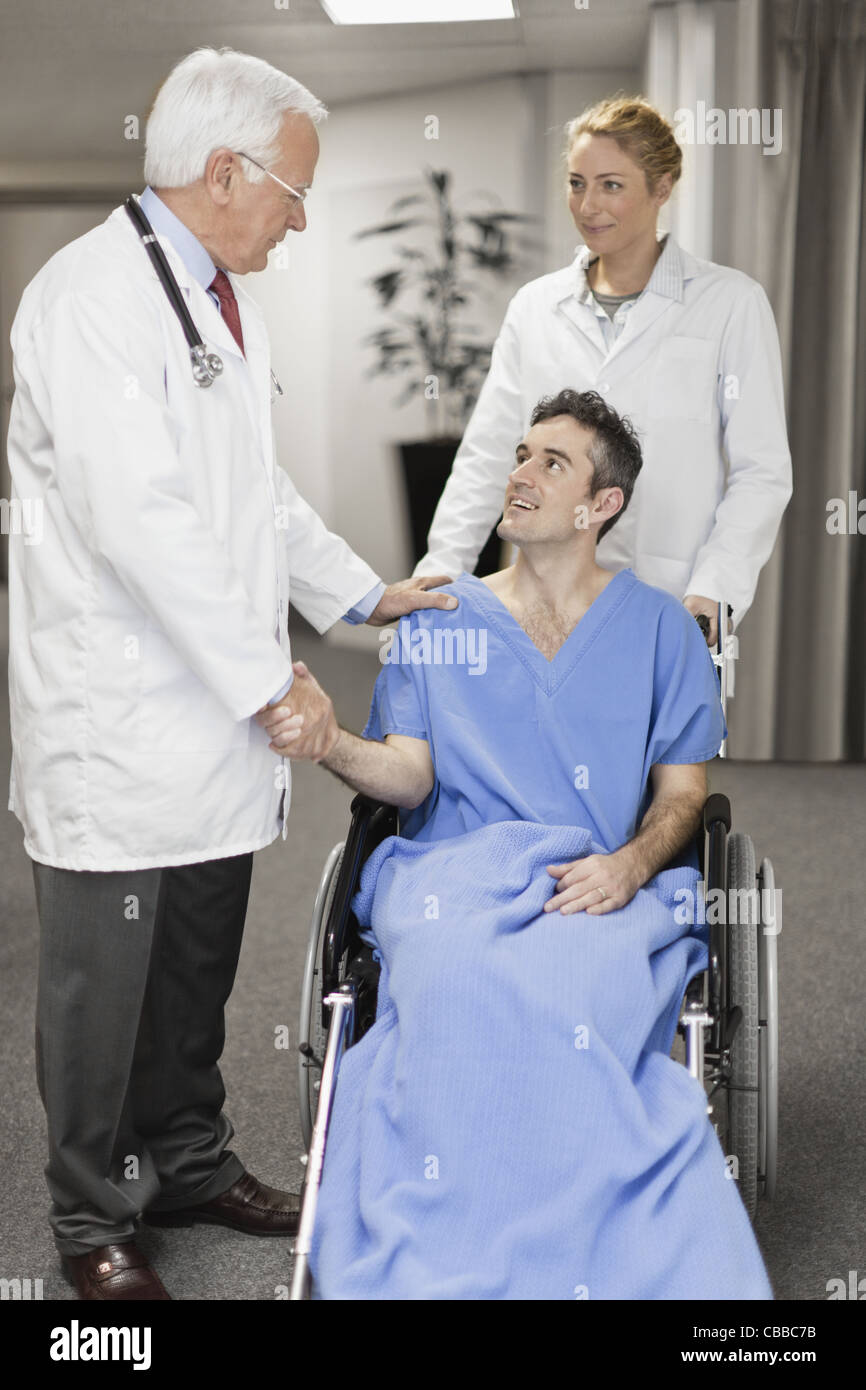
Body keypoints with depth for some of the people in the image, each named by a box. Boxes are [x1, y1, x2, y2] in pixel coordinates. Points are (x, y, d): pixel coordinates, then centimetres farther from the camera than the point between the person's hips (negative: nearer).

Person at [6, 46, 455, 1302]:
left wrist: (361, 594, 15)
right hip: (116, 719, -8)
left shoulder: (224, 298, 15)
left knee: (197, 970, 19)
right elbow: (140, 521, -24)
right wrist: (269, 679, -21)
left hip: (215, 713, 9)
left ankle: (188, 1162, 36)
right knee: (103, 985, 6)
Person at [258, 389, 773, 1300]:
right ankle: (442, 1268, -26)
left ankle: (585, 1262, -23)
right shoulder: (435, 622, 17)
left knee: (580, 982, -35)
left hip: (606, 881, 0)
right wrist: (330, 744, -14)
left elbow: (682, 791, 12)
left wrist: (631, 864, -9)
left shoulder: (658, 628, 15)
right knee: (456, 979, -35)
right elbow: (410, 775, 7)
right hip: (452, 875, 1)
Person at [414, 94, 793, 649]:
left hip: (668, 606, -2)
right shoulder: (536, 305, 12)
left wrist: (713, 593, -14)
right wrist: (440, 570, 1)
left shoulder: (731, 302, 2)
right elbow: (487, 456, 12)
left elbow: (762, 472, -1)